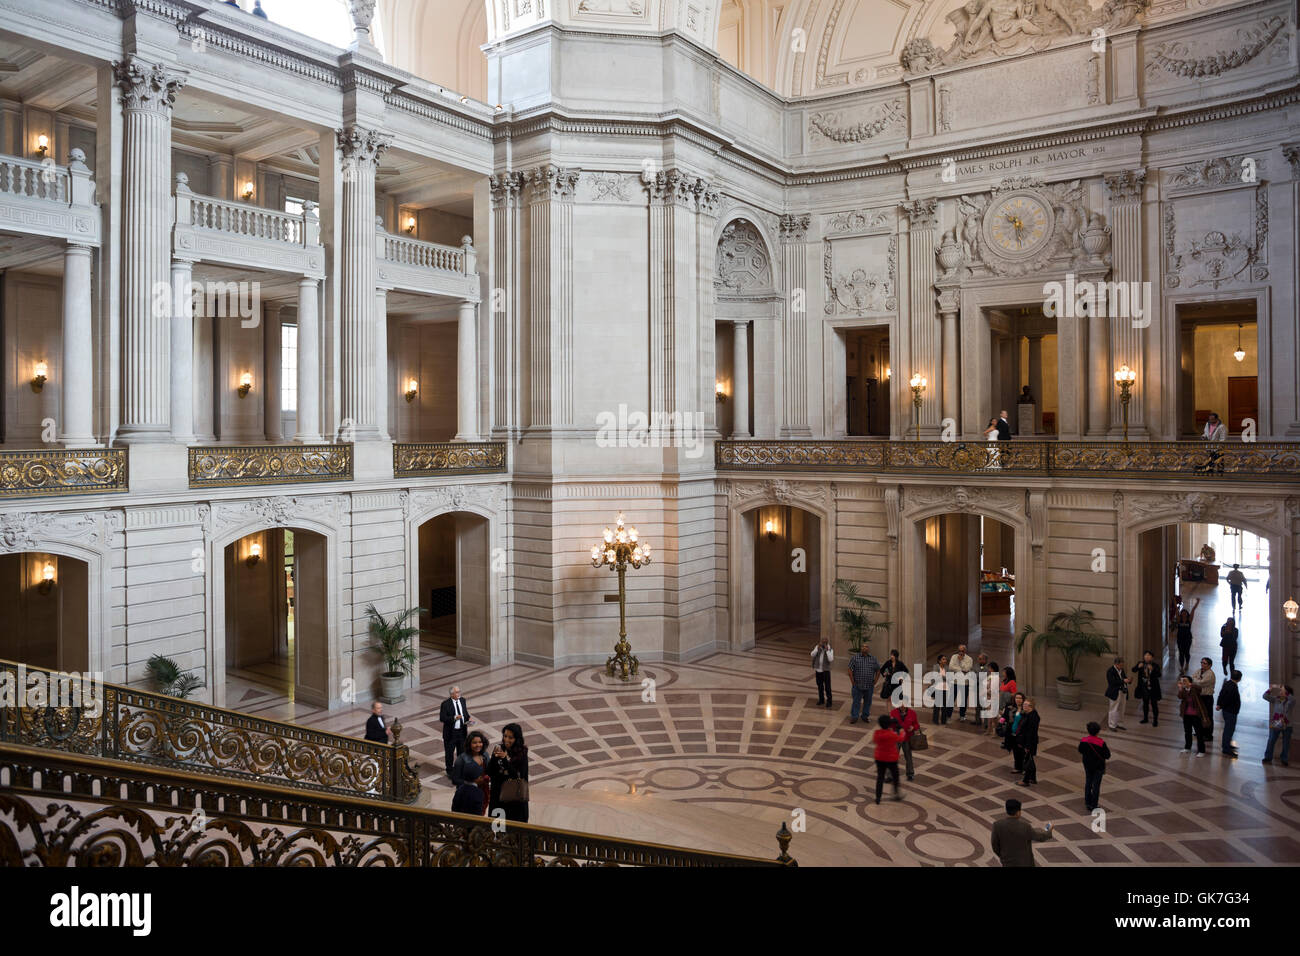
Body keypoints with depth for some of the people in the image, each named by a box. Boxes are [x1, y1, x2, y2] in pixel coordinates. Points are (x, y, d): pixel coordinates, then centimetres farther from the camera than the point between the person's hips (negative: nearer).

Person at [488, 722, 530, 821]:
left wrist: (505, 759, -24)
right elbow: (489, 773, -2)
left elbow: (518, 775, -16)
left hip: (516, 797, -3)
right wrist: (495, 757, -18)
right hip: (498, 796, 3)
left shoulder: (522, 753, -9)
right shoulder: (498, 749, -1)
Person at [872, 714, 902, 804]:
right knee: (895, 776, 19)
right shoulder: (893, 735, -22)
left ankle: (878, 797, 14)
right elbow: (900, 738, 0)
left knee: (880, 777, 12)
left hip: (879, 758, 3)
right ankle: (896, 794, 32)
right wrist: (902, 733, 24)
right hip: (891, 759, -3)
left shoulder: (877, 733, -13)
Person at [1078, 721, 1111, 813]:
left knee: (1088, 783, 21)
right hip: (1098, 767, -3)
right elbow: (1107, 756, -18)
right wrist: (1108, 750, 1)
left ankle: (1087, 802, 32)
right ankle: (1093, 806, 16)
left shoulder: (1083, 741, -14)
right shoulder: (1101, 743, -26)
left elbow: (1080, 752, 1)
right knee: (1096, 786, 9)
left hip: (1087, 765, 3)